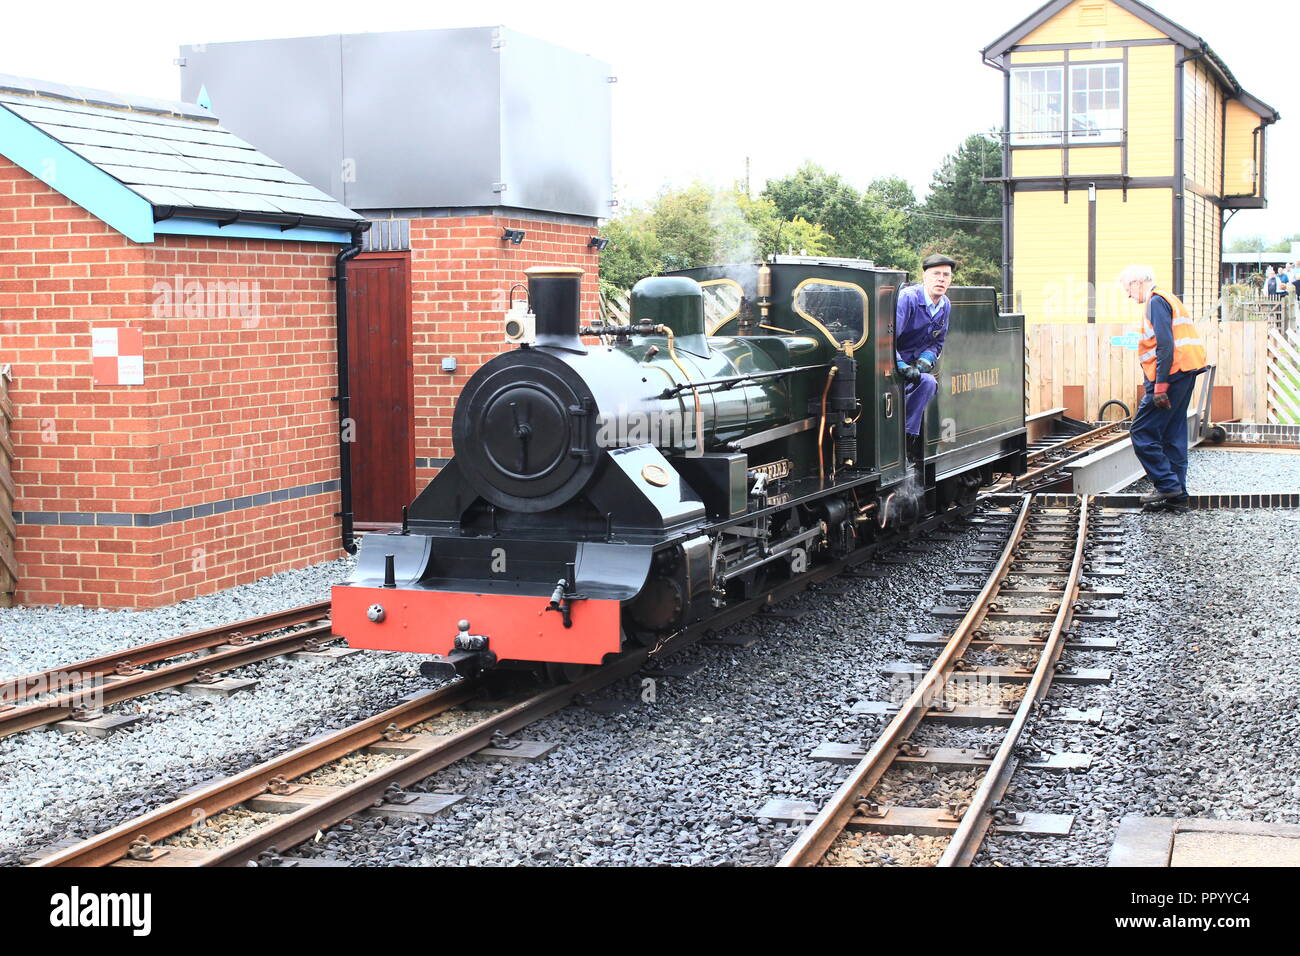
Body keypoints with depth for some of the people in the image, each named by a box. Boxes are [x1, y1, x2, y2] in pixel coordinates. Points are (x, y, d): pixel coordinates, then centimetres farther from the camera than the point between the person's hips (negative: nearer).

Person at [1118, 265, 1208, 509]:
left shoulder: (1156, 301, -9)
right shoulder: (1168, 298, 22)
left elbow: (1166, 345, -19)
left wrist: (1160, 386, -21)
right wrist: (1155, 384, 19)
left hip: (1171, 372, -10)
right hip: (1186, 373, 10)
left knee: (1141, 433, -6)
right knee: (1173, 436, 12)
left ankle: (1167, 484, -7)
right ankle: (1178, 494, 14)